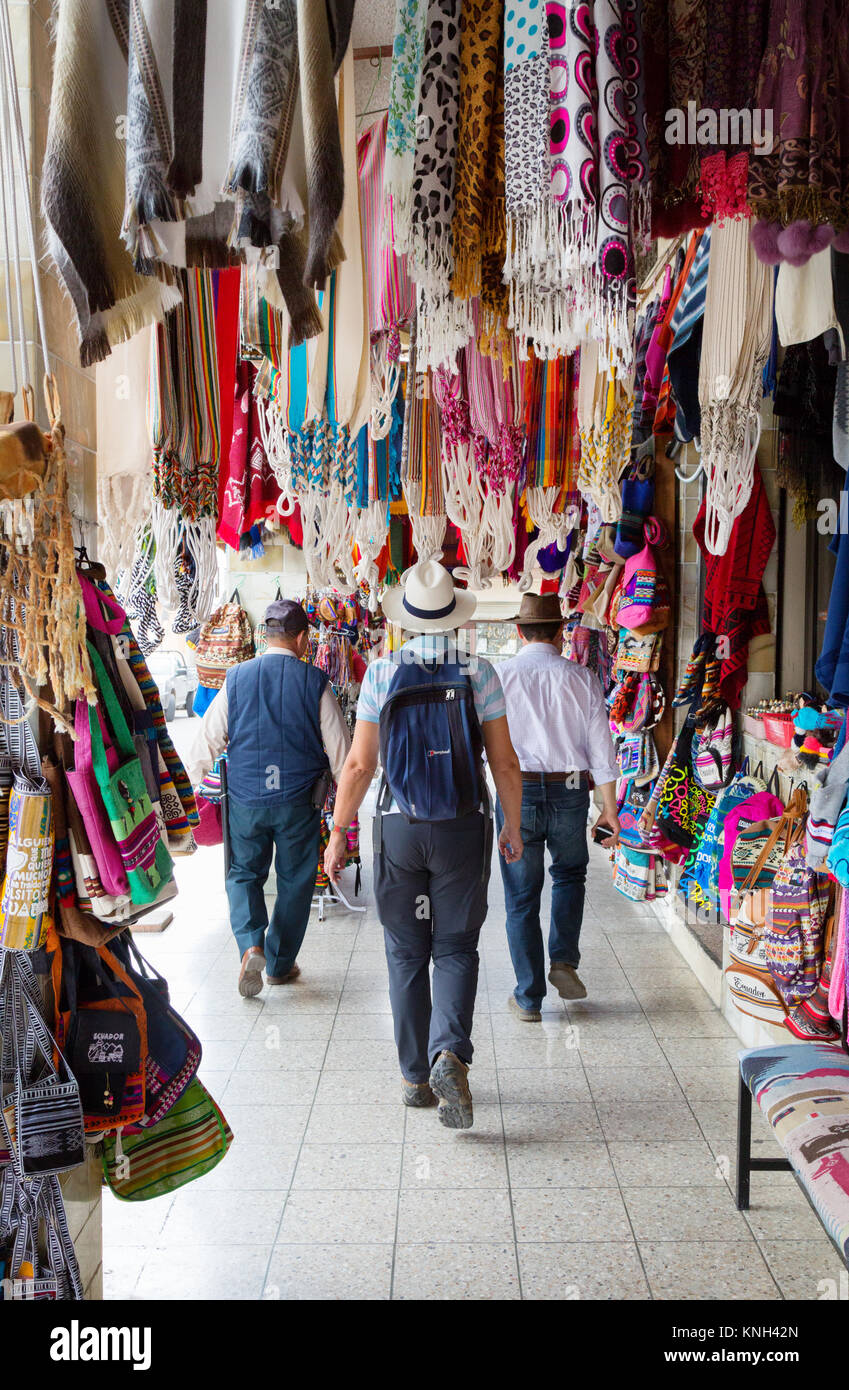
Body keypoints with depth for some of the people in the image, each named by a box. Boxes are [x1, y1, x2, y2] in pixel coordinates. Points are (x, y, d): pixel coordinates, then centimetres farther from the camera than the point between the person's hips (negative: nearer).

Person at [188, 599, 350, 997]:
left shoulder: (236, 678, -2)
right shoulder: (315, 683, -7)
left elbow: (205, 743, 0)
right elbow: (340, 751, -3)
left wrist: (197, 788, 15)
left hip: (244, 800, 1)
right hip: (298, 801, -1)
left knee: (243, 873, 18)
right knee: (294, 881, 14)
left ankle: (251, 945, -4)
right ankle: (280, 963, 24)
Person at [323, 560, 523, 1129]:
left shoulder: (382, 672, -4)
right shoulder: (479, 672, -4)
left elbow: (360, 764, -5)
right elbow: (505, 762, -2)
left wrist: (339, 833, 5)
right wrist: (513, 826, 12)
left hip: (399, 828, 1)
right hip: (463, 828, 0)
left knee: (406, 954, 12)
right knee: (455, 948, 9)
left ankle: (416, 1076, 20)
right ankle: (449, 1053, -12)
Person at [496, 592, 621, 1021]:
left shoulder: (499, 676, -2)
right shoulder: (581, 678, 1)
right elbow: (601, 747, -1)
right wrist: (609, 809, 4)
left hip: (516, 792, -1)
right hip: (569, 792, 1)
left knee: (521, 897, 9)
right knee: (570, 874, 28)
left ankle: (529, 998, 16)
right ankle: (564, 960, 15)